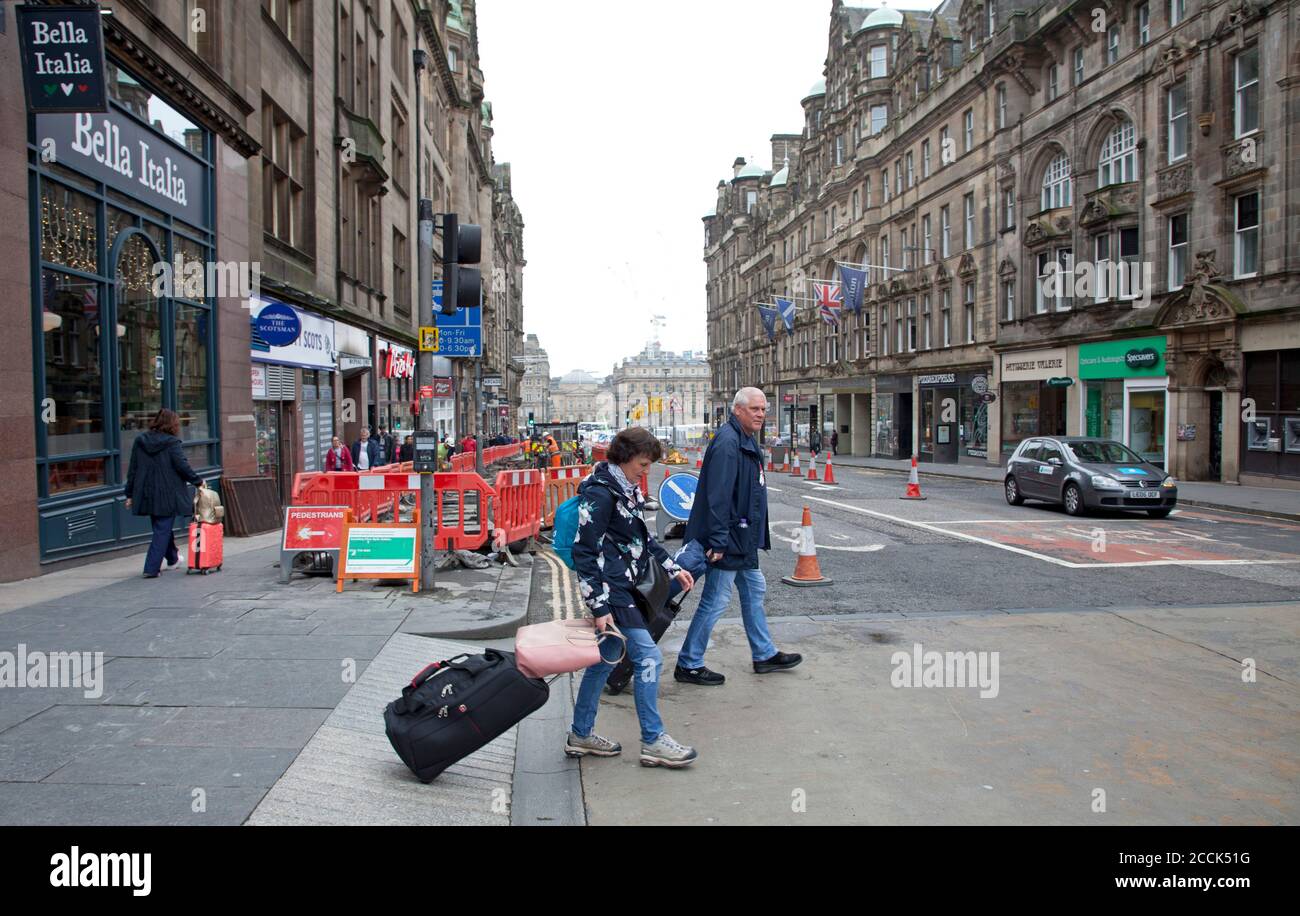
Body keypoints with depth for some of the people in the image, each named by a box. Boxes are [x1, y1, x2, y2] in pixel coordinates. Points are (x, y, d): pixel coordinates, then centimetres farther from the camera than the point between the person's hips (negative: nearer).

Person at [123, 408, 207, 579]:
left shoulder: (139, 441, 6)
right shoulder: (171, 442, -11)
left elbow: (132, 470, 8)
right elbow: (182, 466, -14)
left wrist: (130, 494, 13)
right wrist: (198, 481, -1)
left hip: (147, 494, 6)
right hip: (167, 496, -6)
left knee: (162, 527, 22)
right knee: (163, 530, 0)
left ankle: (173, 559, 40)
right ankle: (151, 568, -6)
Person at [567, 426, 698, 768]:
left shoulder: (627, 488, 12)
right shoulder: (600, 493, -17)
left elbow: (643, 536, 24)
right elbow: (584, 551, -19)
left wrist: (672, 568, 19)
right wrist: (599, 606, -20)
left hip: (622, 587, 10)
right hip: (610, 590, -10)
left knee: (604, 659, 16)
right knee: (648, 657, -7)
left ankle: (581, 735, 27)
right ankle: (653, 741, 3)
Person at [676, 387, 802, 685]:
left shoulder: (747, 441, 14)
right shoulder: (728, 442, -20)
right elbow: (718, 497, -26)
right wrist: (718, 542, -27)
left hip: (742, 538, 11)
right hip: (728, 538, -11)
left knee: (754, 591, 19)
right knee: (715, 601, -3)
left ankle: (764, 655, 32)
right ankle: (688, 665, 8)